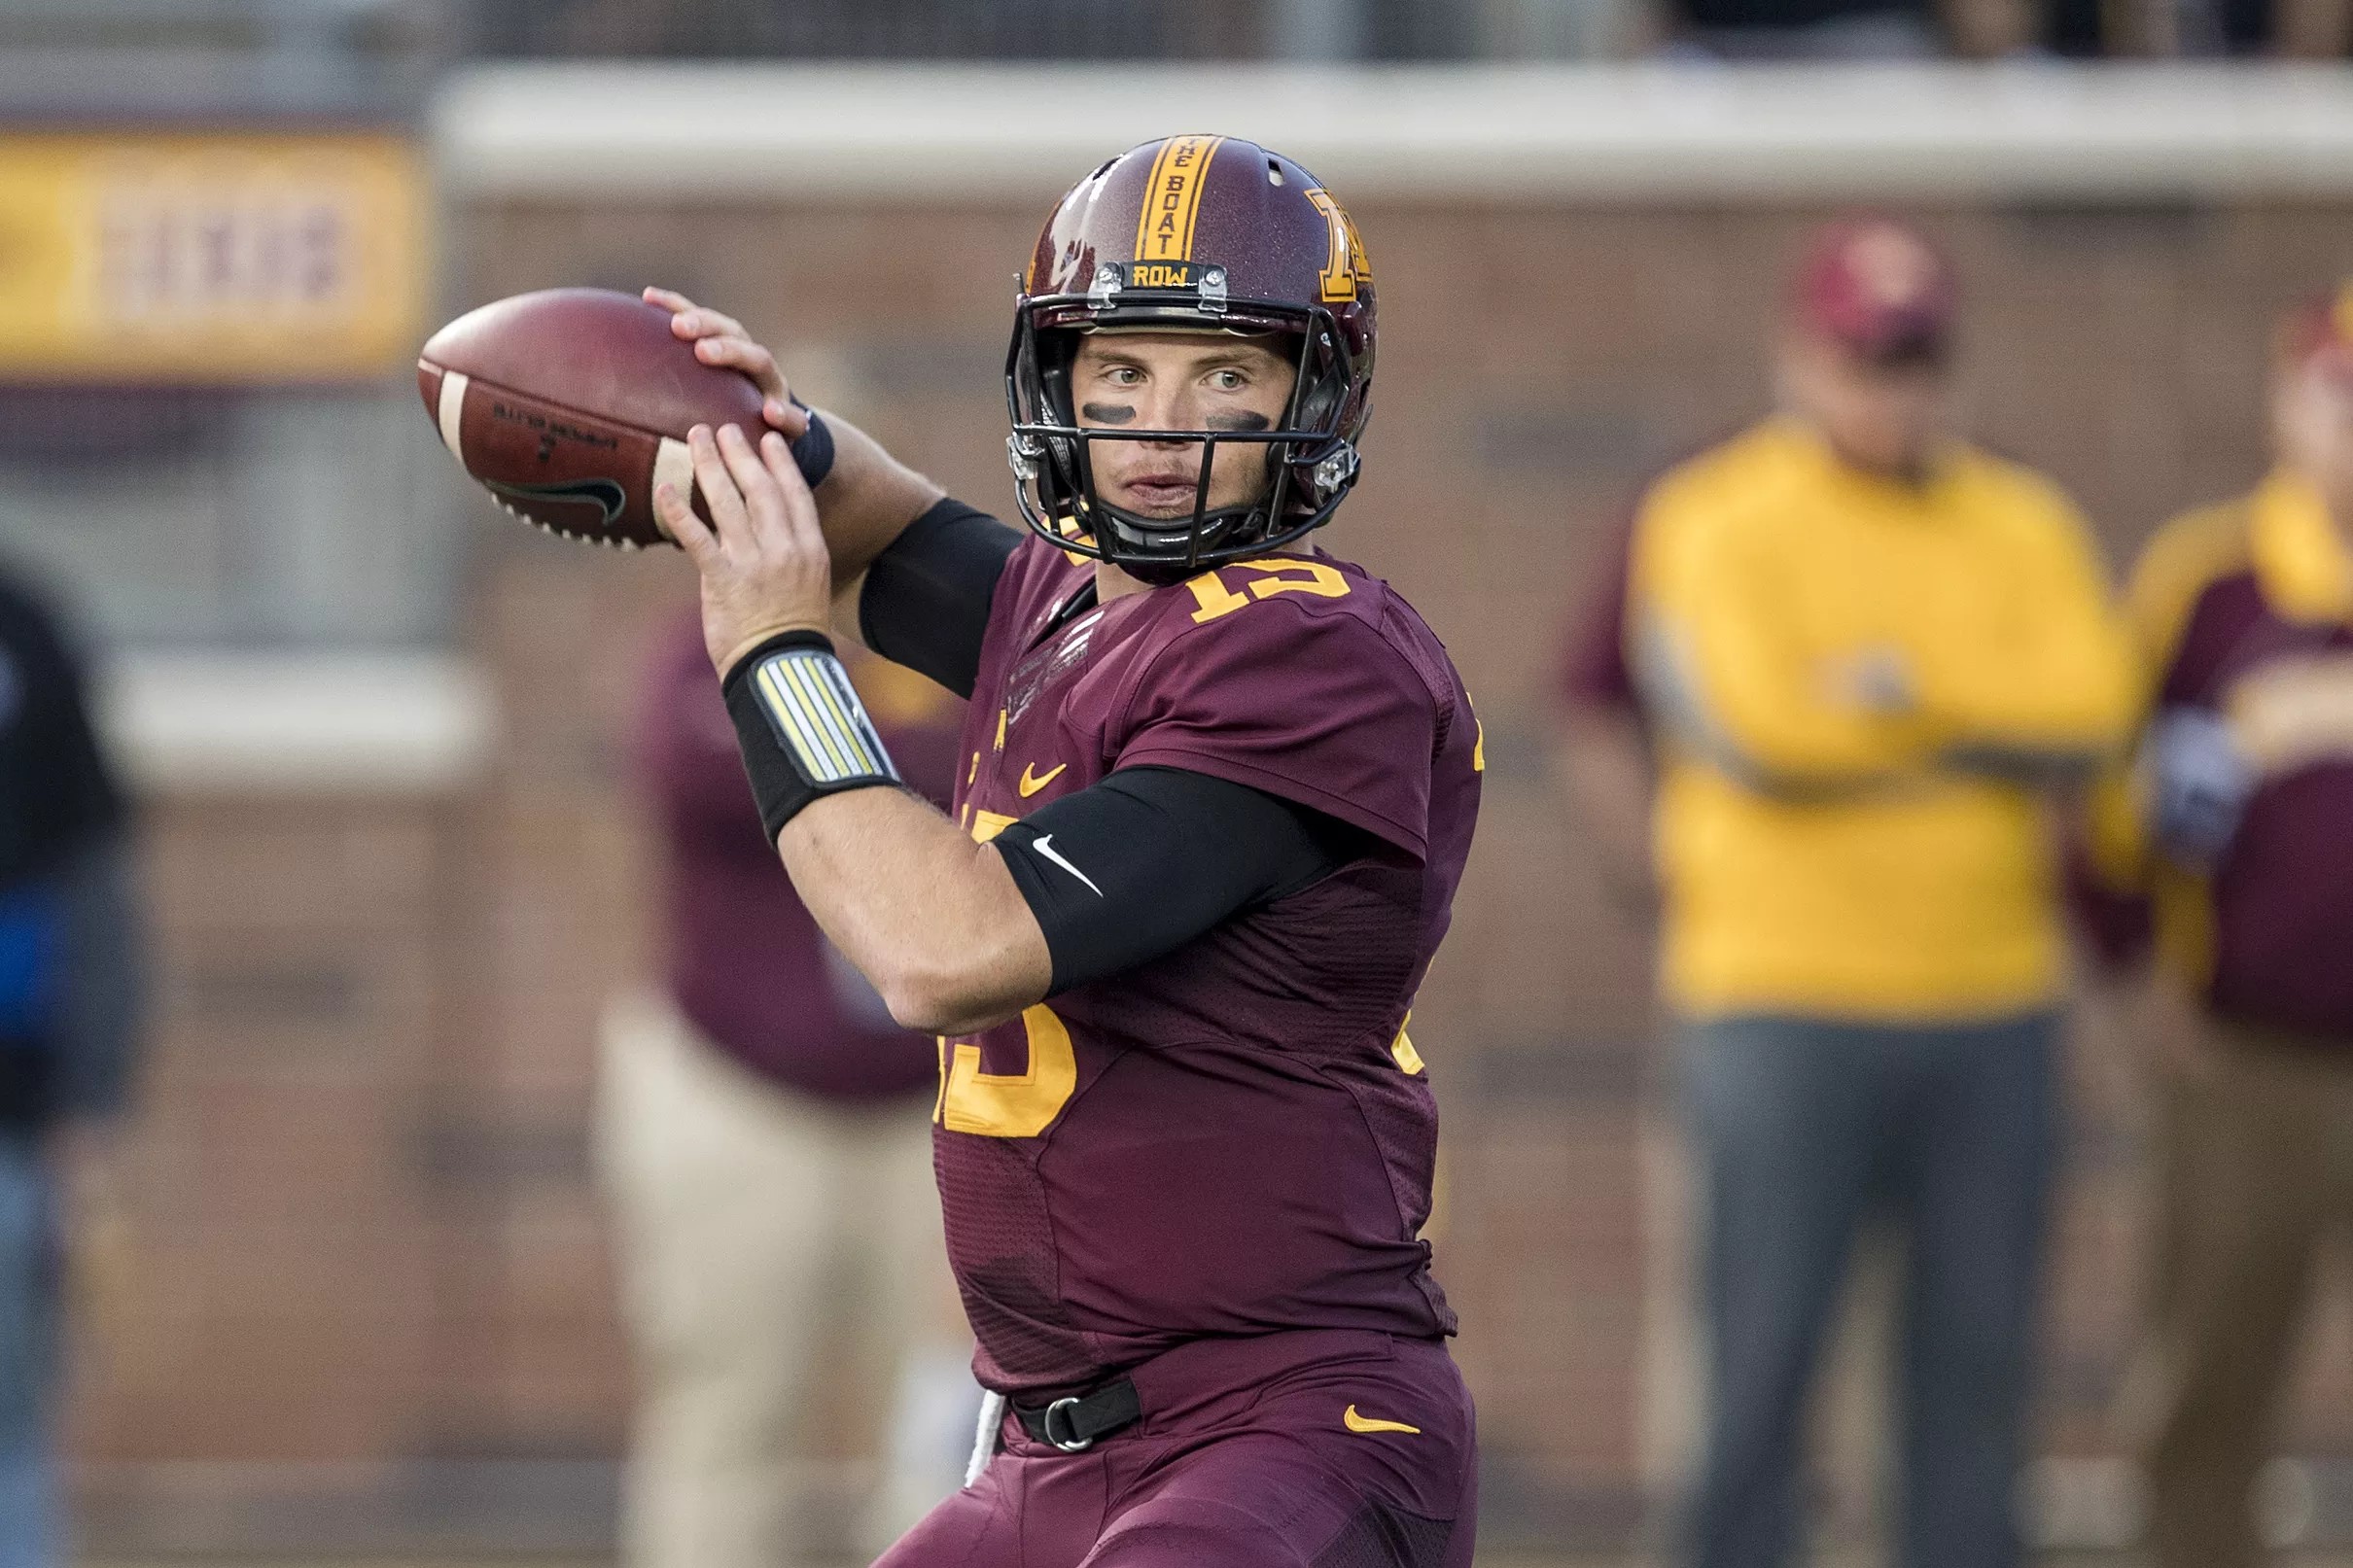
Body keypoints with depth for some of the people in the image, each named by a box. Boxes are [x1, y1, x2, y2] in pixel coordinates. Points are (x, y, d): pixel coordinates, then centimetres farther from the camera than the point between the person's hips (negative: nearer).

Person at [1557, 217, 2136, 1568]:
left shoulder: (2027, 529, 11)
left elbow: (2092, 707, -5)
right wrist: (1986, 734, -6)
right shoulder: (1712, 523, -2)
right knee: (1764, 1353, -4)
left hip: (1992, 1002, 4)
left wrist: (1900, 691, -12)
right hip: (1786, 1005, -4)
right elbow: (1754, 724, -15)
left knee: (1978, 1345, 5)